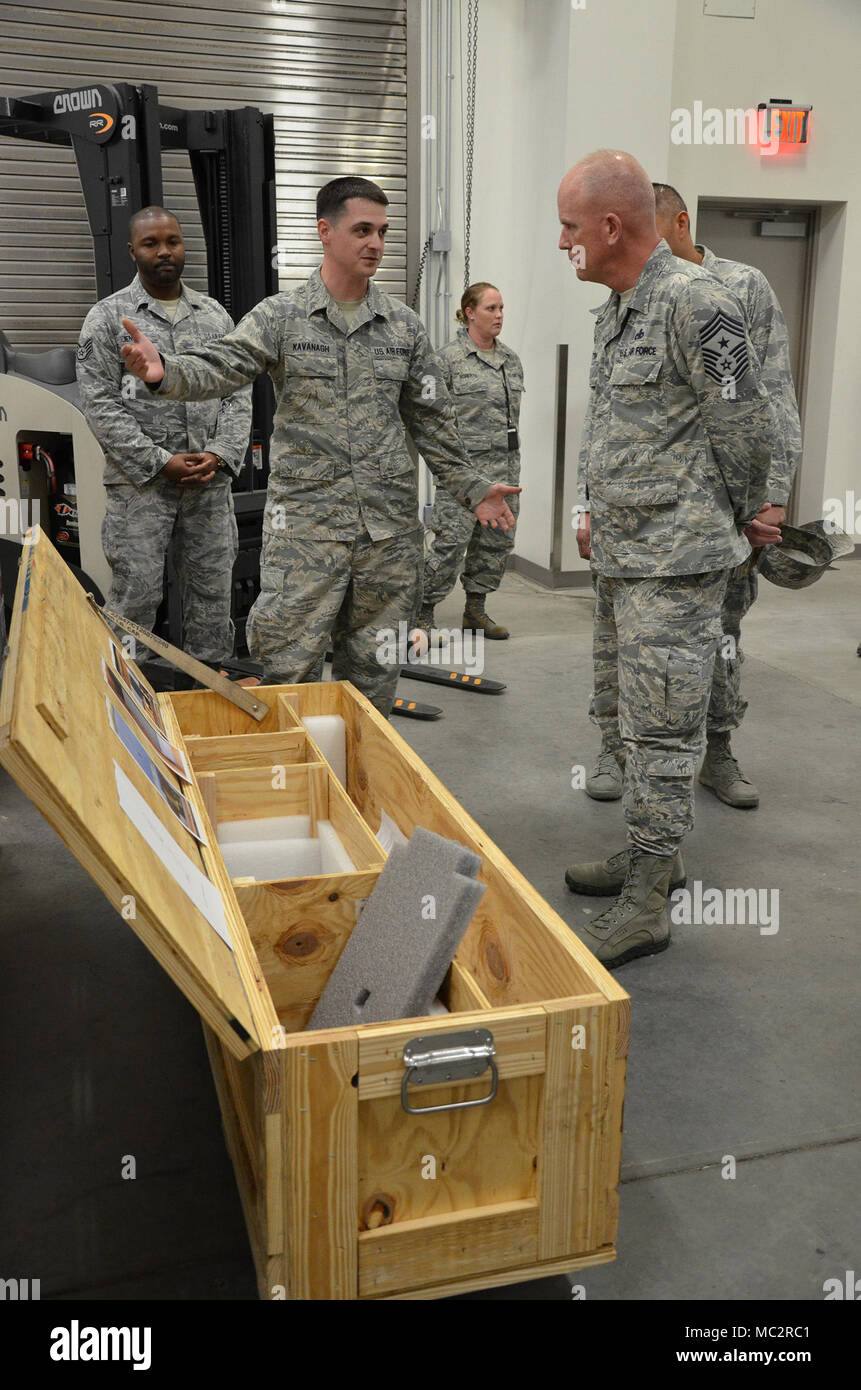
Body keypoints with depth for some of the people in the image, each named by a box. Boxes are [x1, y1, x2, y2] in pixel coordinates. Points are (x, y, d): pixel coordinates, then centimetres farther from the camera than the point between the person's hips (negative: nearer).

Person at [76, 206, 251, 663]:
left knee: (212, 596, 9)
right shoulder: (108, 317, 0)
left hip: (211, 482, 4)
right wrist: (160, 462, -13)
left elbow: (237, 393, 10)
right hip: (139, 484, -3)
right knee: (135, 599, -2)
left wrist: (221, 454, -7)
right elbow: (99, 403, -6)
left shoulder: (216, 315, 12)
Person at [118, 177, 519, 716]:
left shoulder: (405, 325, 10)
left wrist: (472, 486, 12)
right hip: (306, 521, -3)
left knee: (373, 670, 11)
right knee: (290, 667, -1)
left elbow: (432, 418, 15)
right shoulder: (280, 317, 0)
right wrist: (164, 372, -34)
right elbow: (216, 369, -13)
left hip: (390, 523, 3)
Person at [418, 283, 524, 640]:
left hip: (505, 467, 7)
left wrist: (512, 461, 18)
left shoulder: (512, 360, 14)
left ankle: (475, 611, 20)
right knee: (451, 541, -10)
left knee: (496, 541, 8)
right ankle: (423, 612, 2)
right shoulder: (449, 358, -5)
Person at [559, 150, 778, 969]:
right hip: (619, 555, 10)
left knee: (661, 729, -3)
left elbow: (745, 427, -15)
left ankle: (646, 905, 6)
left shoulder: (695, 303, -16)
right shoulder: (615, 309, 14)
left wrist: (741, 521, -2)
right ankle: (643, 853, 34)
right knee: (626, 716, 18)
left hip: (674, 562, -10)